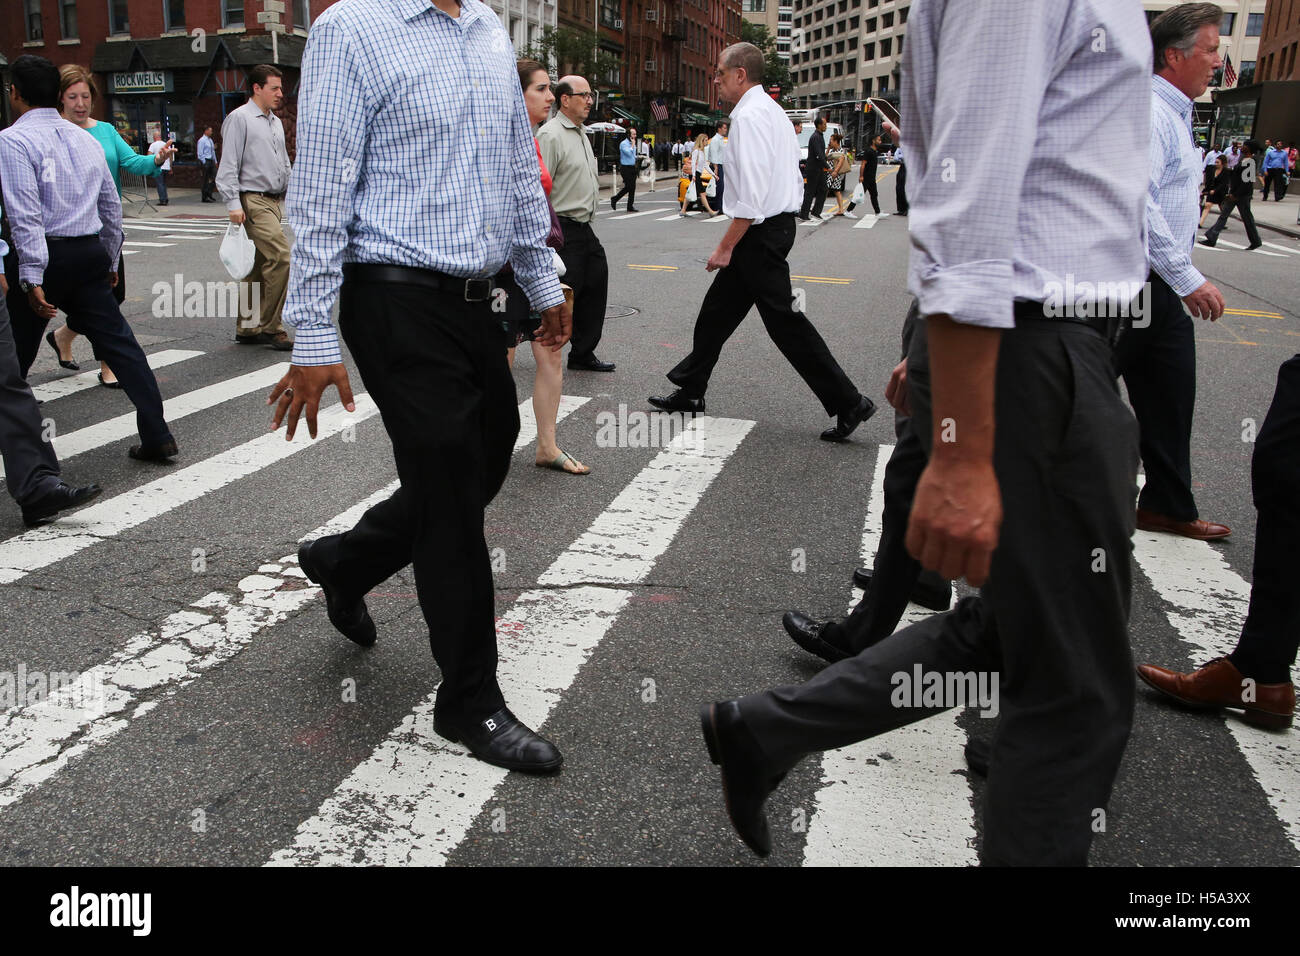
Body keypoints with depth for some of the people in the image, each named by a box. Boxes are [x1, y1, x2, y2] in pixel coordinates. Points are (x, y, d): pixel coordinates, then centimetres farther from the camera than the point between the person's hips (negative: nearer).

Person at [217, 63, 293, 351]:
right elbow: (228, 165, -10)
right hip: (253, 201, -8)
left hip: (274, 201, 8)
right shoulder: (240, 118, -4)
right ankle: (270, 327, -11)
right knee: (280, 258, -18)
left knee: (259, 267, 10)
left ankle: (247, 328, 17)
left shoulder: (276, 122, 21)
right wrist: (233, 203, -17)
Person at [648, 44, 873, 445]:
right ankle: (690, 392, 27)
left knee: (784, 321, -7)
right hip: (778, 223, 11)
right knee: (718, 309, 16)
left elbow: (752, 195, -23)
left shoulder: (749, 116, -16)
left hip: (760, 233, -11)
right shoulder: (771, 110, 15)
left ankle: (847, 402, -2)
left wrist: (725, 248, -18)